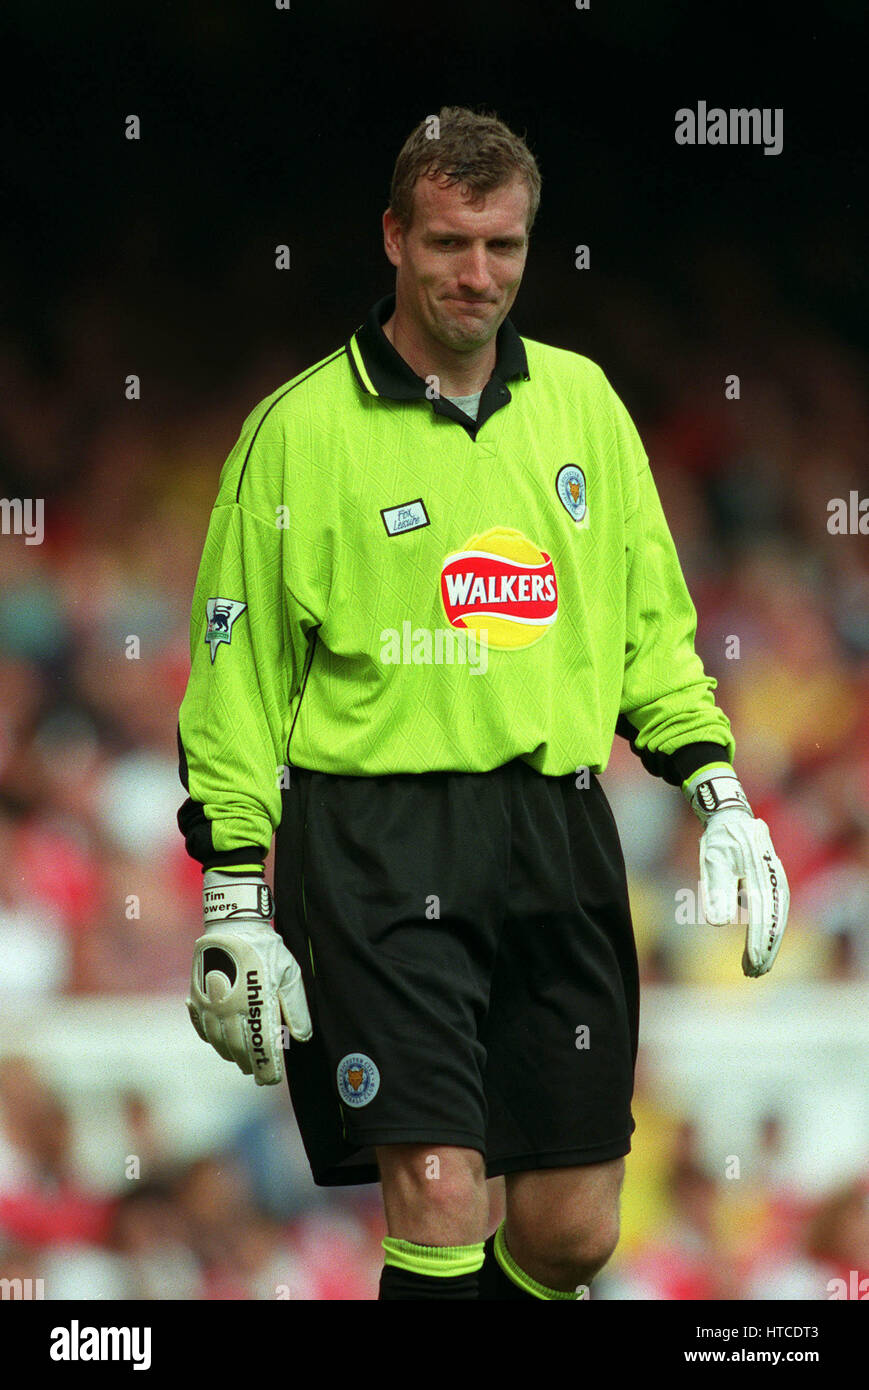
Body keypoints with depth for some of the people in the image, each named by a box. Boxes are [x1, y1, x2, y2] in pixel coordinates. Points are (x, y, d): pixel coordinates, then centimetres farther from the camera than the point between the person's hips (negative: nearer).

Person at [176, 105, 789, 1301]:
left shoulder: (579, 399, 11)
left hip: (561, 832, 4)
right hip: (379, 835, -4)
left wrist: (718, 794, 8)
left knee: (573, 1232, 4)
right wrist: (235, 899, -3)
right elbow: (236, 675, 1)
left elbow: (652, 626, 19)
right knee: (441, 1207, -15)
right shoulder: (301, 428, -2)